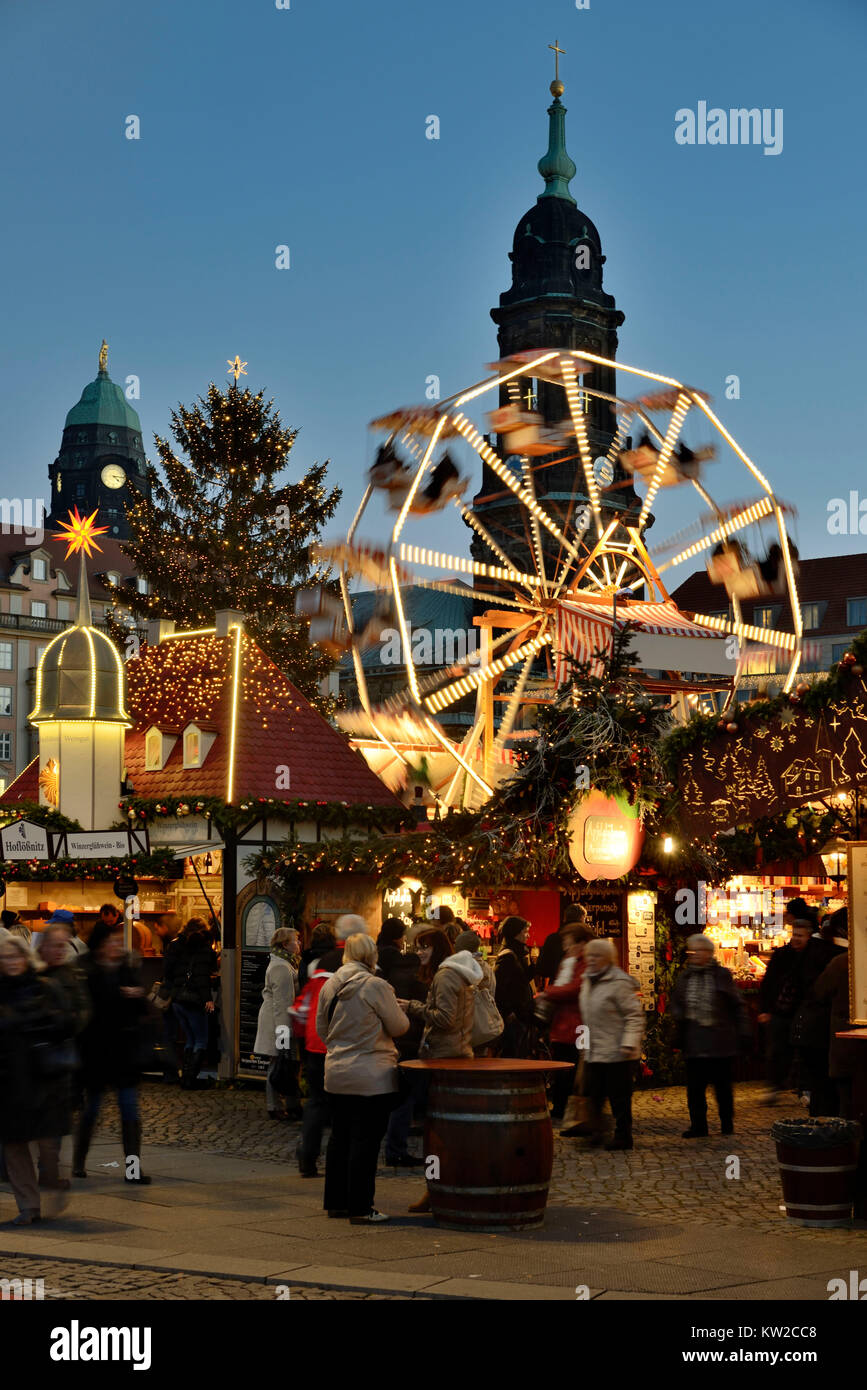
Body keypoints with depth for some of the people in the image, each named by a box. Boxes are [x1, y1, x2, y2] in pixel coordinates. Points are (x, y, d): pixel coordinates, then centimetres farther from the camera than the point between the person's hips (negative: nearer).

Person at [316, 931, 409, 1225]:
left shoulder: (329, 986, 3)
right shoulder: (376, 986, -16)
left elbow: (321, 1029, 14)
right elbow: (400, 1027, -6)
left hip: (336, 1074, 6)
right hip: (372, 1077, -6)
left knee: (339, 1137, 15)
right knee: (365, 1141, -1)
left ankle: (336, 1201, 23)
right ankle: (360, 1208, 2)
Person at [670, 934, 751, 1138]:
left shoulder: (722, 975, 1)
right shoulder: (685, 976, 11)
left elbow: (737, 1006, 4)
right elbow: (676, 1003, 20)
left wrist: (743, 1033, -1)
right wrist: (680, 1019, 0)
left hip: (719, 1040, -3)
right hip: (694, 1040, 3)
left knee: (722, 1084, 5)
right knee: (695, 1085, 0)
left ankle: (727, 1124, 18)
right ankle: (698, 1126, 7)